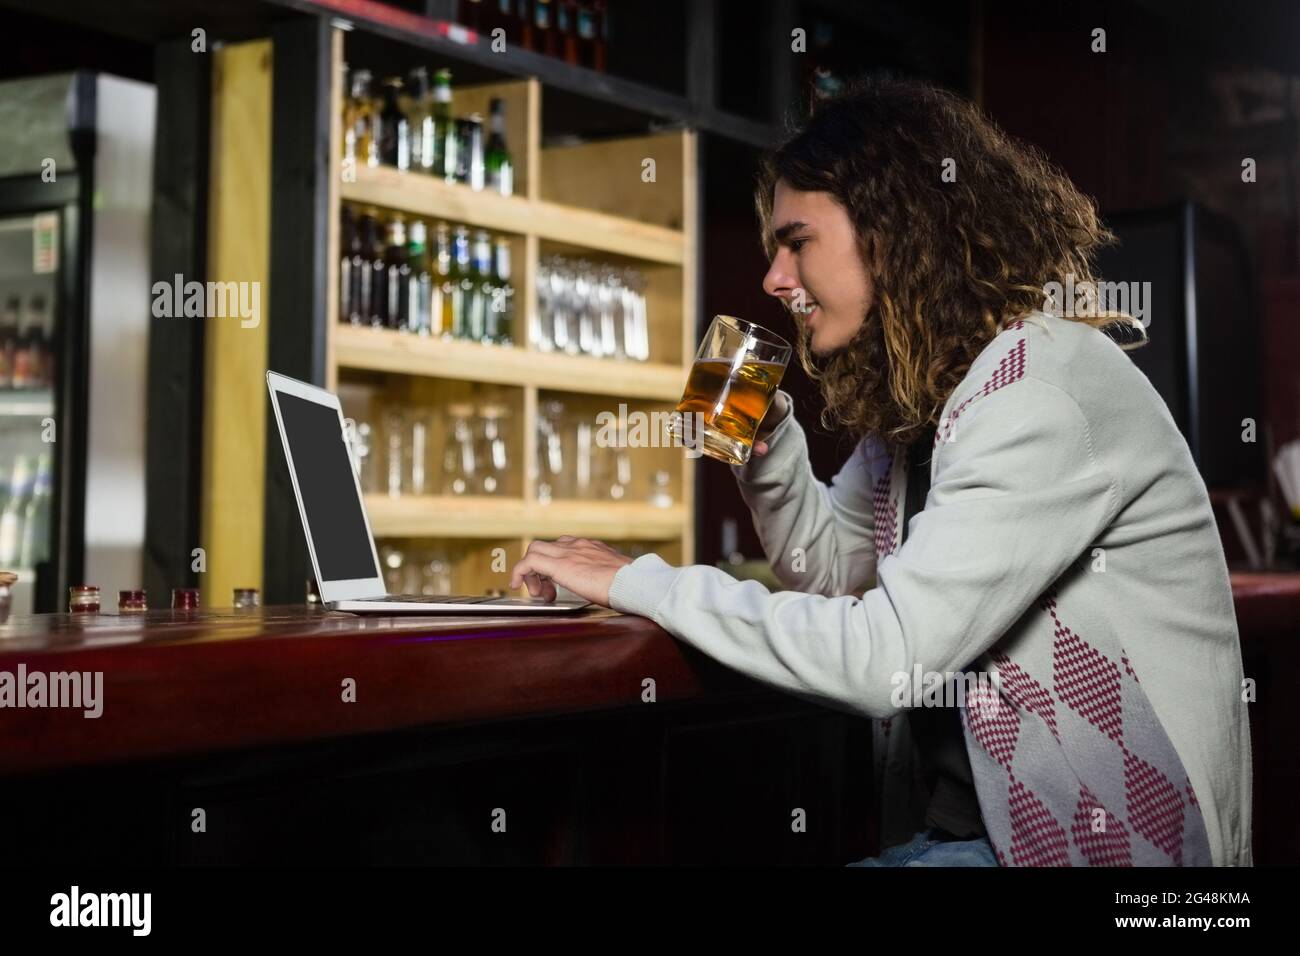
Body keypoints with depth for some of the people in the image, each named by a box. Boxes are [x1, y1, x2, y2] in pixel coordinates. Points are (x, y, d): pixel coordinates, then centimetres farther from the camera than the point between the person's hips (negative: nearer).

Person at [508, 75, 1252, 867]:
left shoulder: (1046, 385, -19)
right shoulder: (917, 399, 9)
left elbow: (884, 658, -24)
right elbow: (835, 571, 23)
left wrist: (640, 583, -15)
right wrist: (765, 438, 5)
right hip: (957, 823, 8)